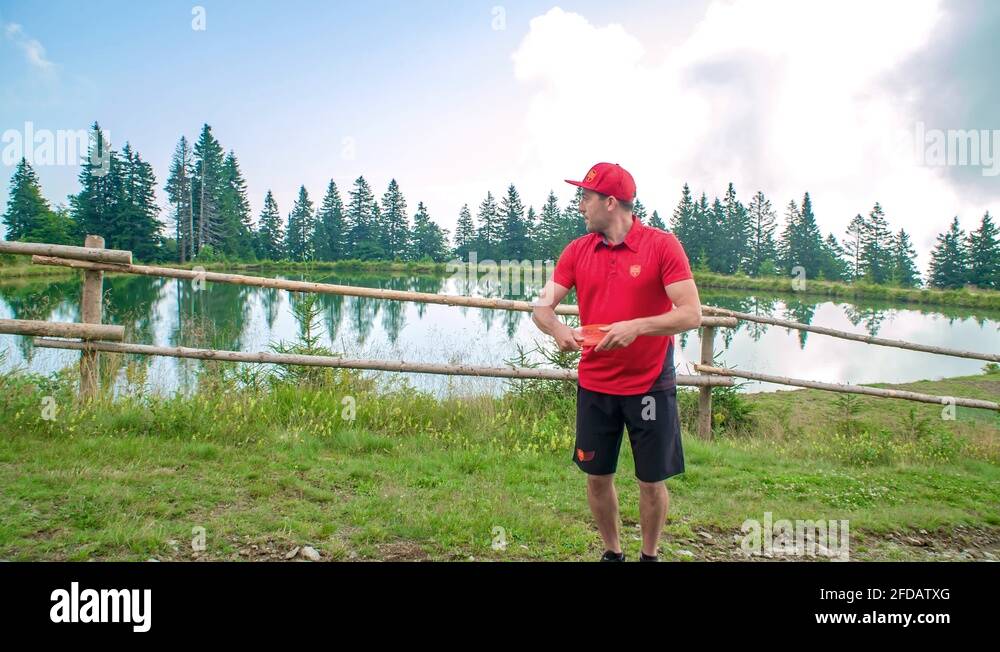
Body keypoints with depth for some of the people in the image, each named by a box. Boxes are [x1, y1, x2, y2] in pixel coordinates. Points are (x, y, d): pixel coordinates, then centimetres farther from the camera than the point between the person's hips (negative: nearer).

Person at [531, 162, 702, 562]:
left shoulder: (663, 245, -9)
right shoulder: (577, 251, 3)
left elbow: (691, 314, -15)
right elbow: (542, 307, 0)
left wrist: (636, 326, -29)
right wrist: (556, 328, -23)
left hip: (650, 386, -3)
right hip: (594, 385, 4)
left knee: (652, 482, 8)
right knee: (597, 476, 13)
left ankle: (650, 555, 32)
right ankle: (612, 553, 35)